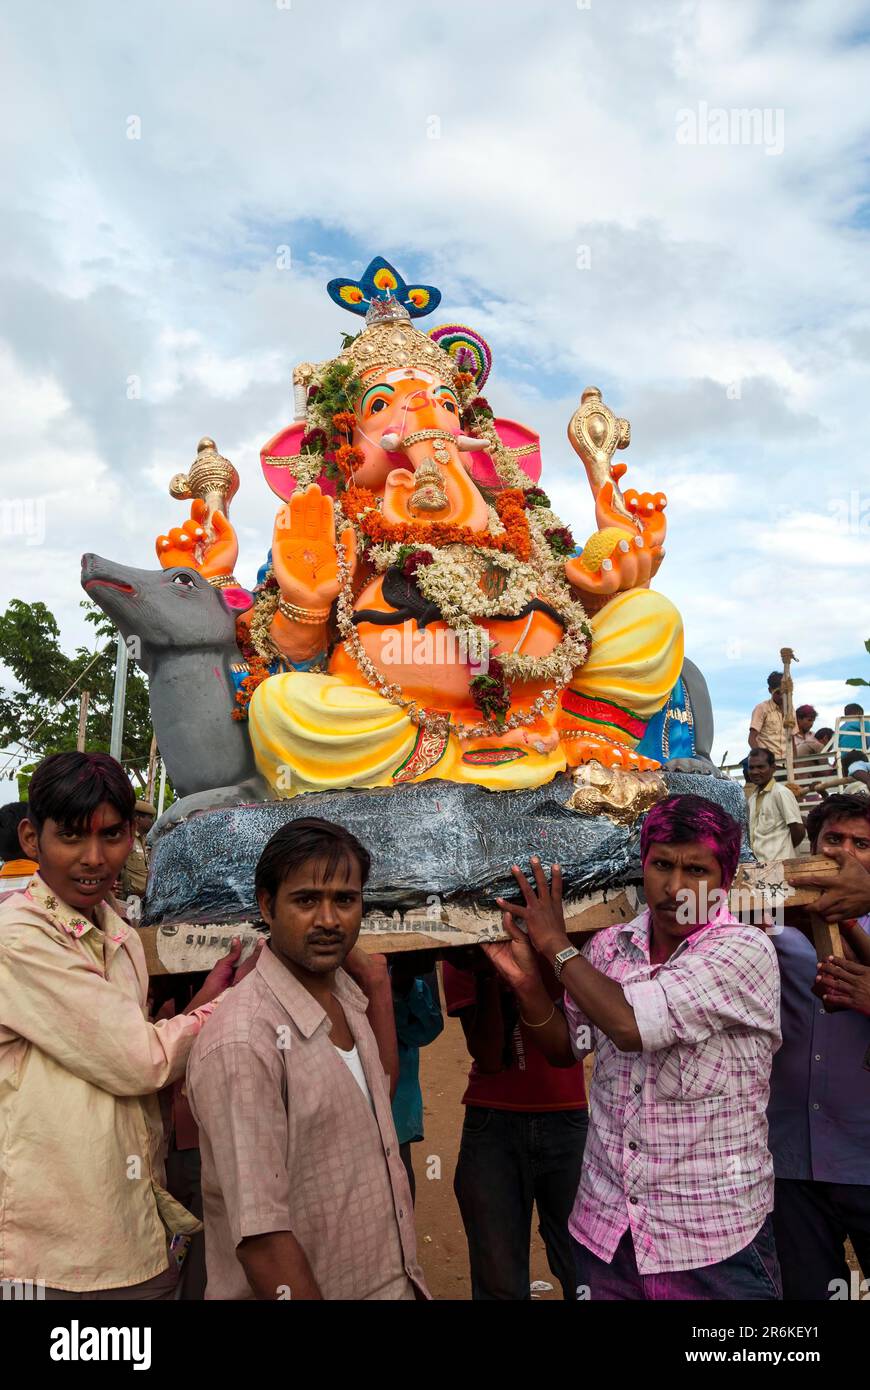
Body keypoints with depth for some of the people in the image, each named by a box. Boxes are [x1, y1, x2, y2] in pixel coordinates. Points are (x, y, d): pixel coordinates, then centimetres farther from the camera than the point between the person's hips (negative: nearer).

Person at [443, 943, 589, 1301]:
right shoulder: (467, 957, -2)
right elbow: (488, 1059, -9)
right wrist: (487, 974, -22)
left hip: (566, 1121, 0)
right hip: (492, 1126, 0)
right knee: (499, 1283, 4)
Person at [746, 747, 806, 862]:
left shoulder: (781, 792, -9)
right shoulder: (751, 797, 14)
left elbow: (799, 830, -9)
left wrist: (784, 849, 5)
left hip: (778, 862, -7)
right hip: (758, 862, 7)